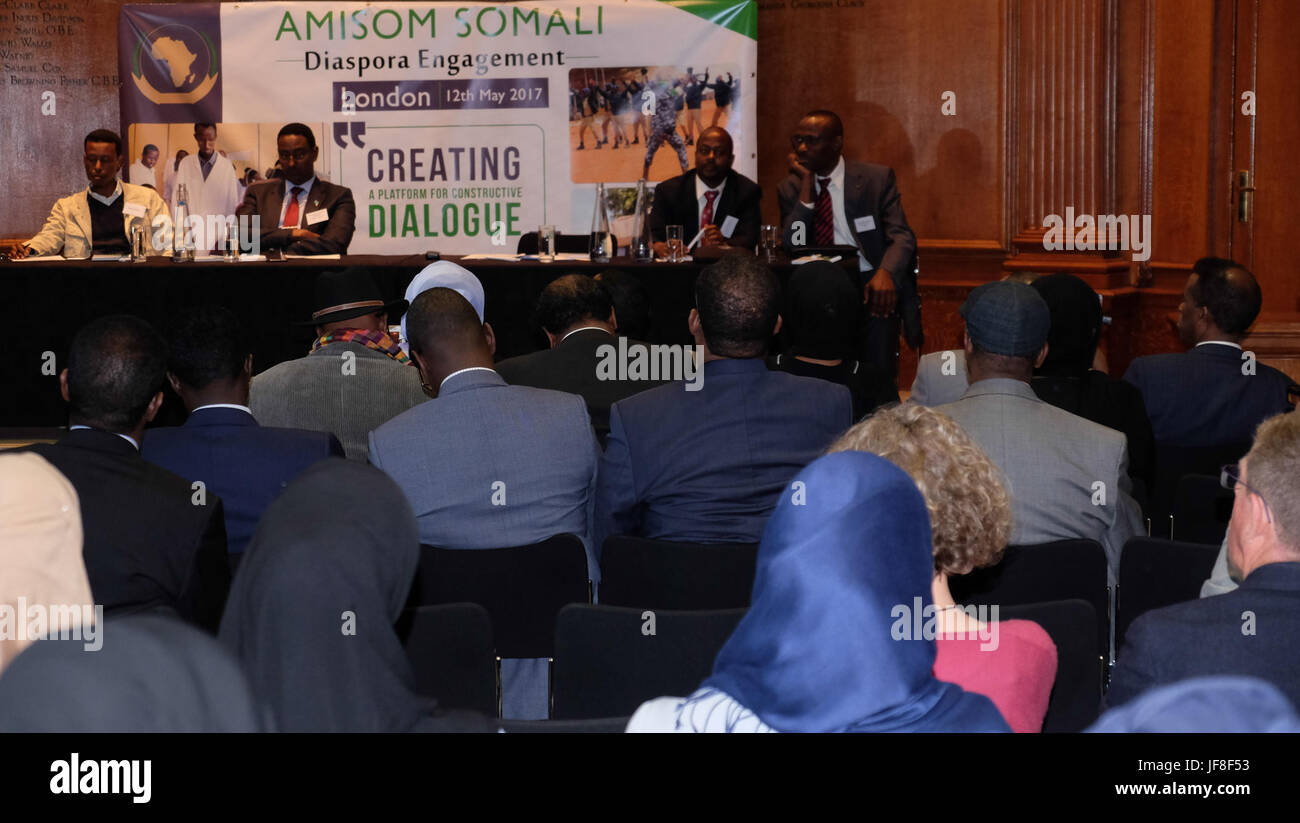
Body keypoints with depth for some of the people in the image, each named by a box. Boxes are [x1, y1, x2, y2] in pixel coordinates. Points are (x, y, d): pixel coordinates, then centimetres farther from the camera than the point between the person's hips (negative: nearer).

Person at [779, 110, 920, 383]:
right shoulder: (790, 188, 8)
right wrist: (807, 183, -8)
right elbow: (792, 246, -5)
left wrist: (885, 273, -30)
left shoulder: (877, 178, 1)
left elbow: (901, 236, -9)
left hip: (871, 288, -2)